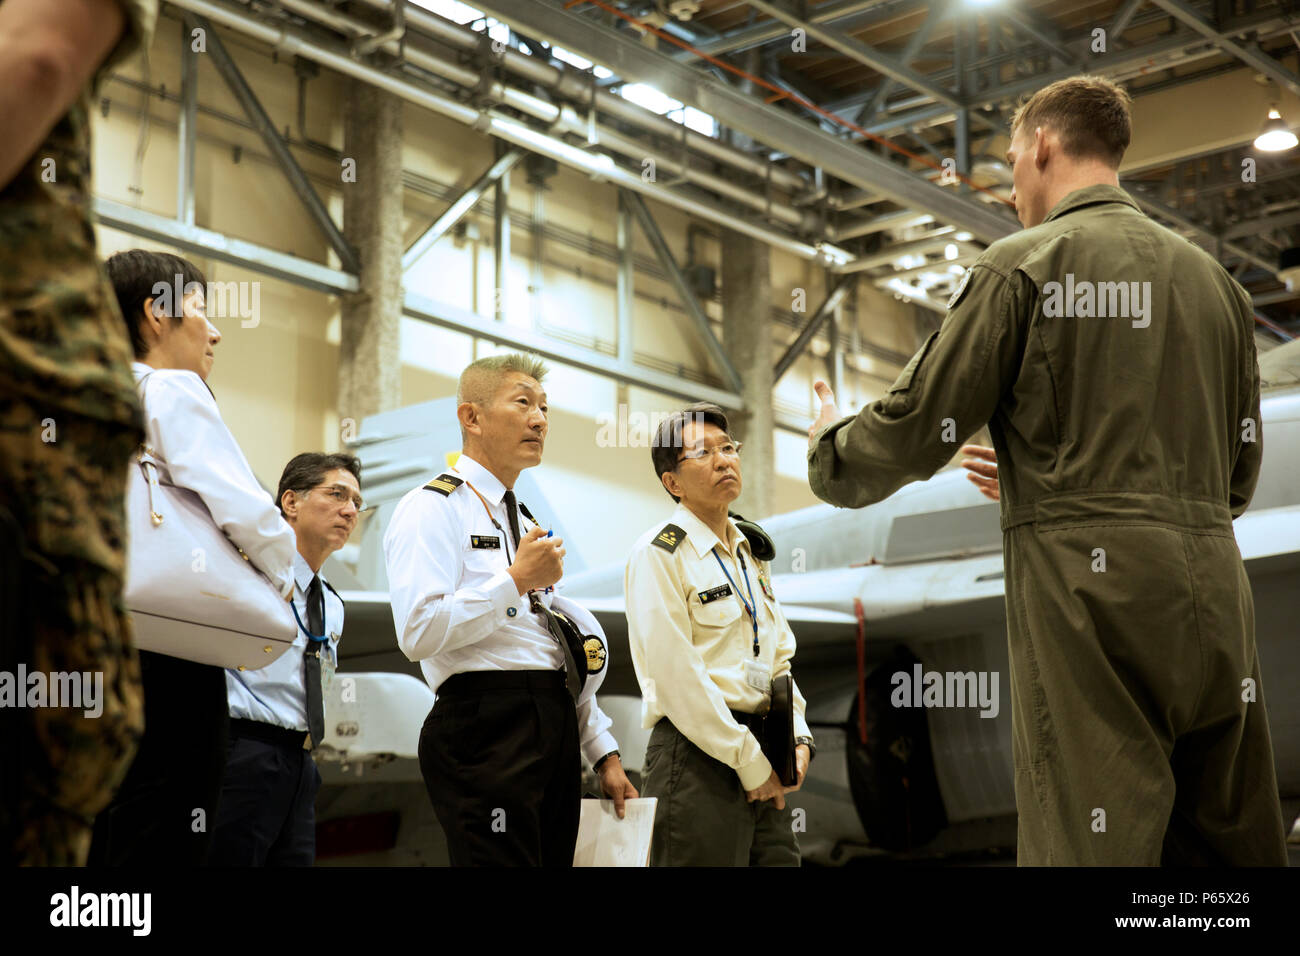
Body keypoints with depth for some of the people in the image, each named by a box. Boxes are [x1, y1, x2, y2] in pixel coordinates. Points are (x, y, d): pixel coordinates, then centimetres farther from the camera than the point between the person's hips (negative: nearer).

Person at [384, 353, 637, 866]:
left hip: (556, 728, 8)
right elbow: (418, 632, -18)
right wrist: (516, 580, -13)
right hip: (488, 723, -8)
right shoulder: (433, 508, -3)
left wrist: (604, 753, 19)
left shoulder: (526, 524, 25)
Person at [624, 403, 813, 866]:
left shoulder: (750, 551, 18)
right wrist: (749, 762, -13)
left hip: (764, 767, 7)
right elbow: (677, 676, -13)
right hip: (699, 758, -7)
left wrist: (799, 737, 4)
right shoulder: (659, 554, -6)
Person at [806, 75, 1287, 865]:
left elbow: (918, 430, 0)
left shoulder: (1022, 267, 0)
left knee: (1093, 841, -7)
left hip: (1087, 589, -6)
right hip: (1214, 593, 6)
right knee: (1232, 847, 9)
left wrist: (830, 447, 22)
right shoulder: (1214, 279, 17)